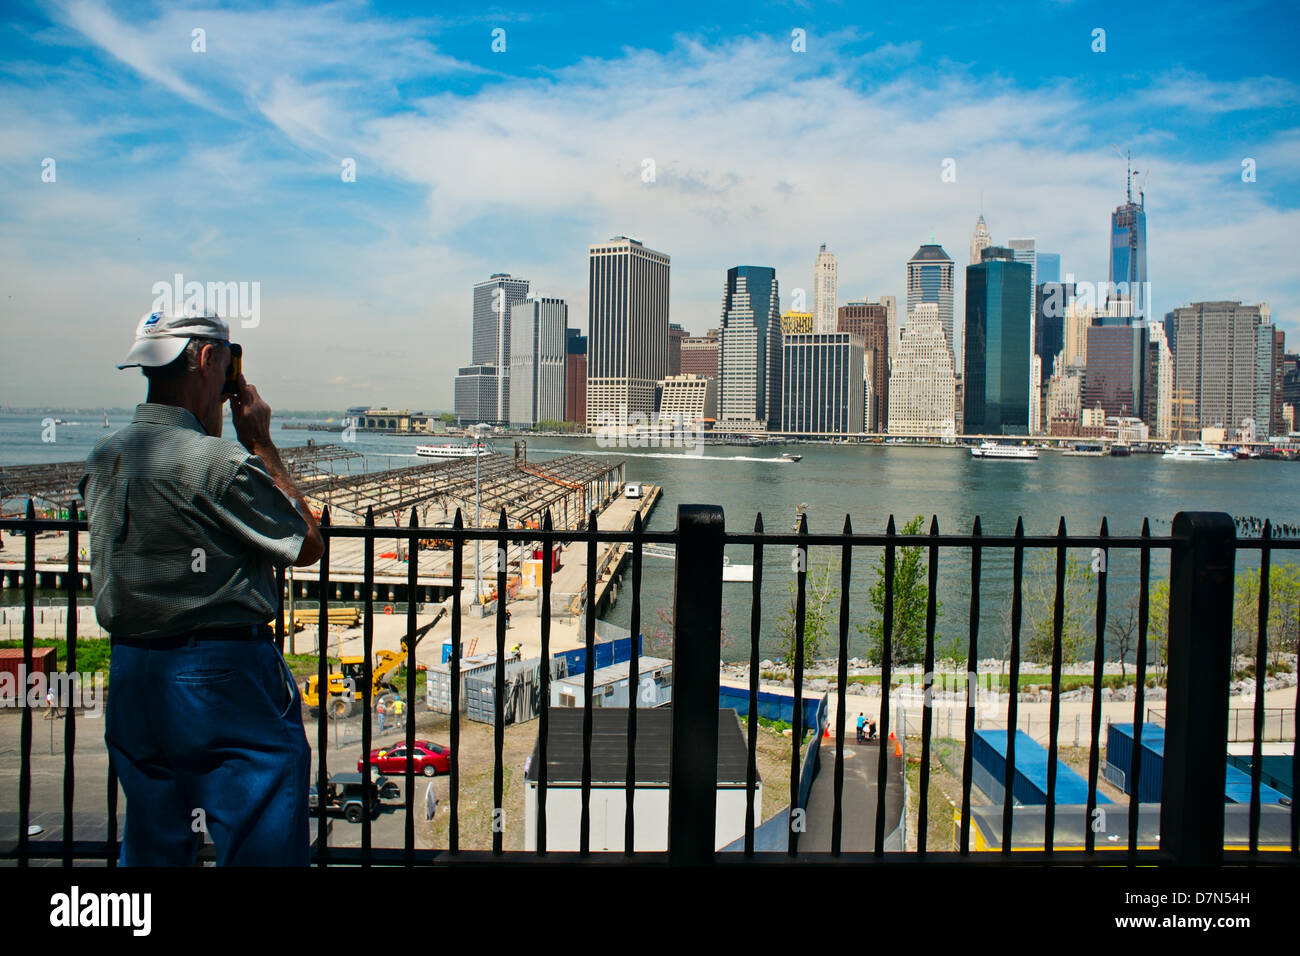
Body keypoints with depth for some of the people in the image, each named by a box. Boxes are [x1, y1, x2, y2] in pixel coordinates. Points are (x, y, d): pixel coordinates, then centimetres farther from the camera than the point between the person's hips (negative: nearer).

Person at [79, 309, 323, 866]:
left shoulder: (103, 458, 5)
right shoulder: (220, 464, -18)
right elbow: (308, 547, -7)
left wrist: (208, 433, 14)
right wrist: (261, 444, -3)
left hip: (130, 674, 8)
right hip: (224, 679, -8)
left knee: (150, 849, 21)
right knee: (261, 848, 2)